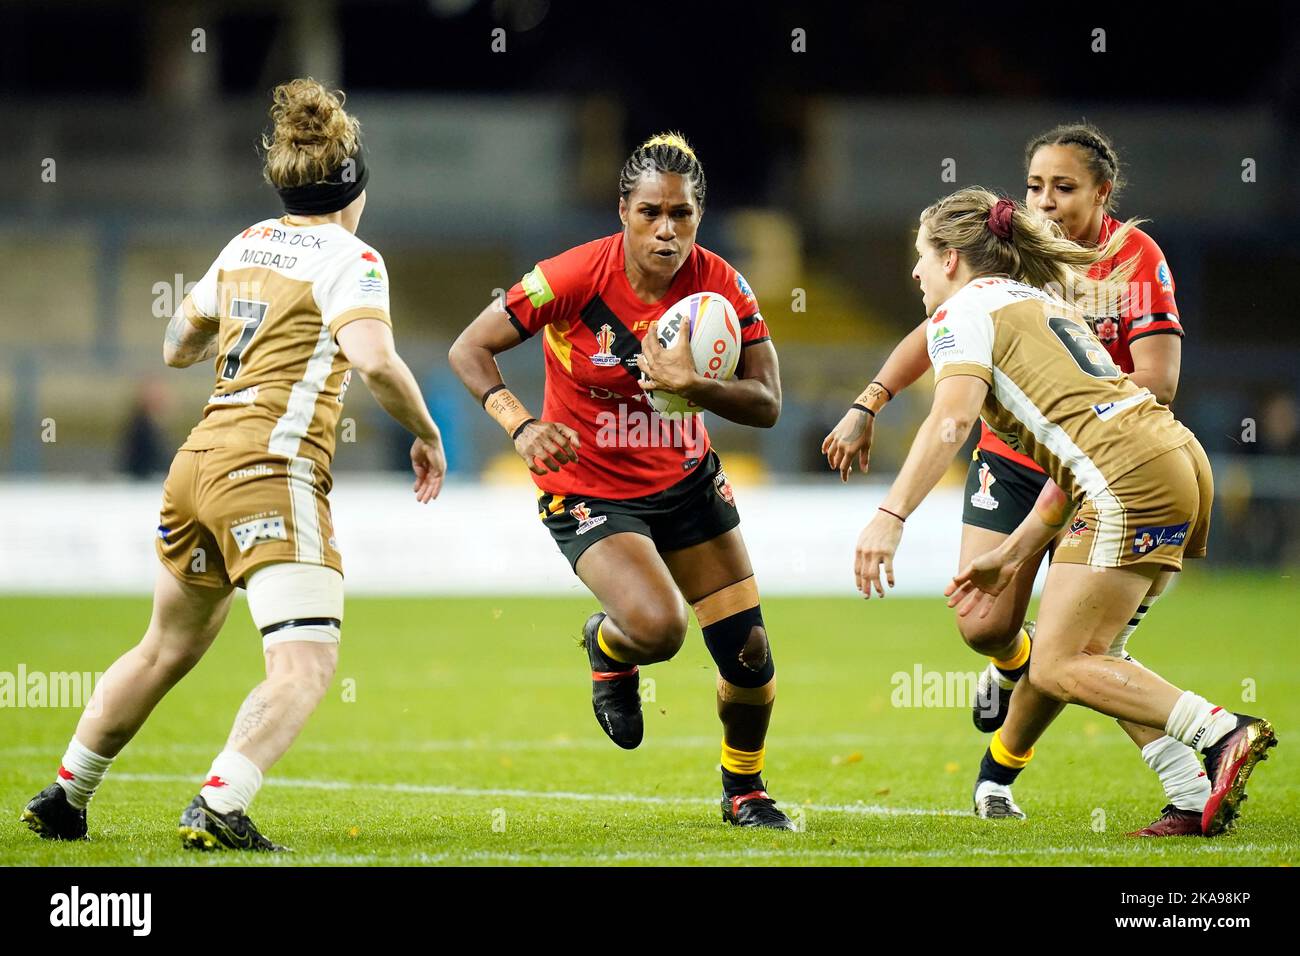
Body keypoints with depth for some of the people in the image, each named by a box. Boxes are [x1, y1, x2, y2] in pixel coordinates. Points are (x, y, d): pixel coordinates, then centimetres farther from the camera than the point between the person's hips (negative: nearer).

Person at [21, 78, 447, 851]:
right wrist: (427, 435, -7)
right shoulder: (350, 258, -5)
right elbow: (374, 360, -21)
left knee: (167, 648, 25)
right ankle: (219, 808, -32)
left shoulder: (246, 246, 15)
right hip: (273, 469, -8)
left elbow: (178, 346, 27)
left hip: (198, 460, 8)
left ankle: (64, 799, 34)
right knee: (307, 665, -15)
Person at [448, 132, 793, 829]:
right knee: (659, 627, -28)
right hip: (589, 490, -4)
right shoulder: (574, 278, -22)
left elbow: (766, 404, -15)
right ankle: (606, 648, 12)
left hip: (685, 480, 4)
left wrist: (694, 385, -33)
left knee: (749, 653, 1)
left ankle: (744, 790, 30)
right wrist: (522, 426, -30)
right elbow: (469, 351, -16)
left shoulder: (722, 287, -13)